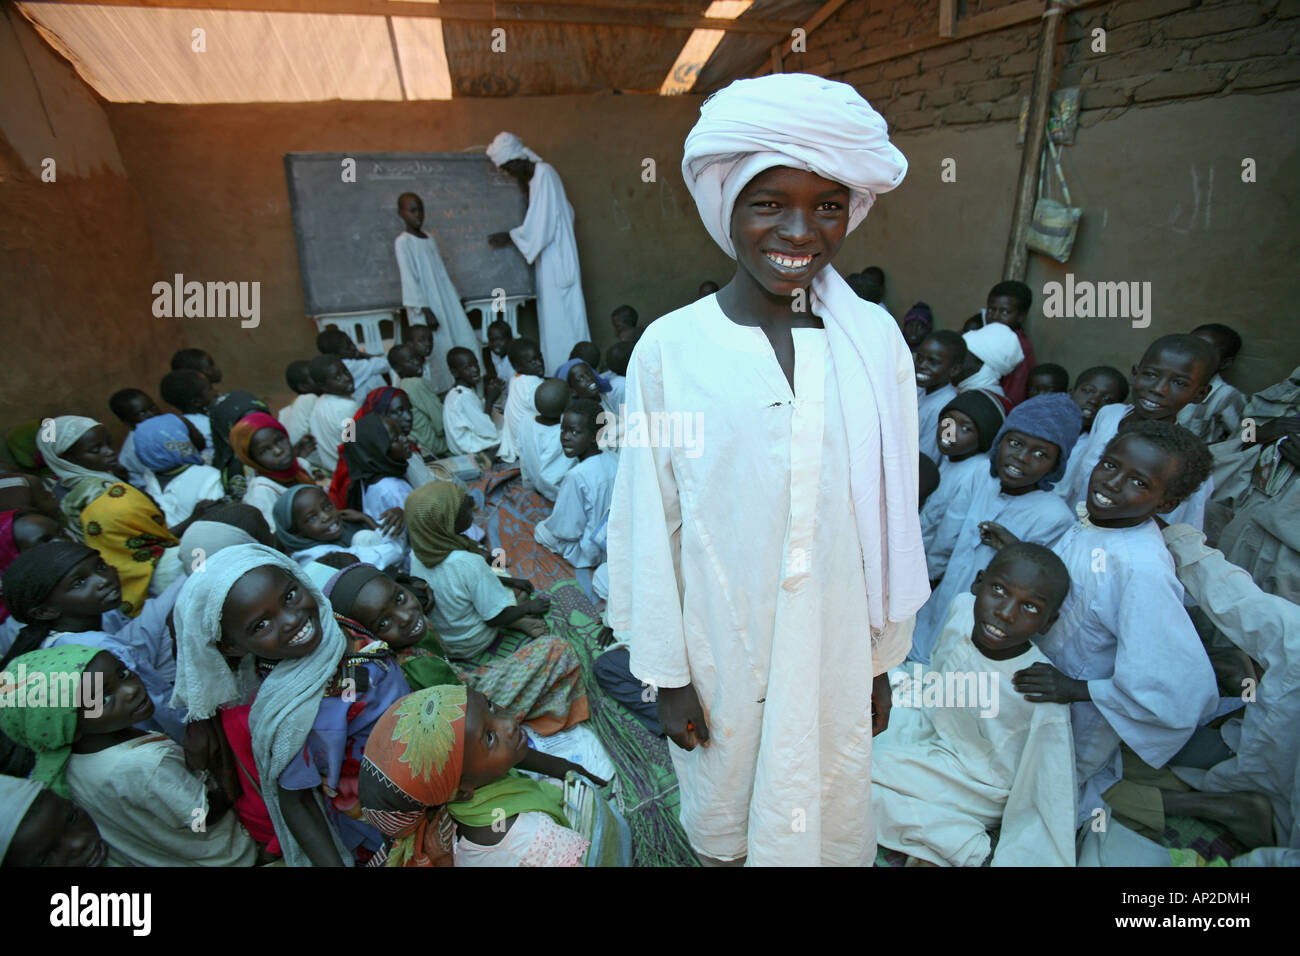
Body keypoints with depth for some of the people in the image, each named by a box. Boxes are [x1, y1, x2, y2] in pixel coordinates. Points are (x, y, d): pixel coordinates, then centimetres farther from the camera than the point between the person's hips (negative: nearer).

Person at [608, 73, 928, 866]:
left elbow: (893, 513, 1)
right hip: (719, 652, -1)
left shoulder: (876, 340, -6)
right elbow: (648, 524, -6)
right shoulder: (670, 347, -12)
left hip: (837, 650, 2)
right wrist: (666, 673, -1)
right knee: (721, 823, 22)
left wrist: (884, 661, 7)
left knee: (834, 828, 22)